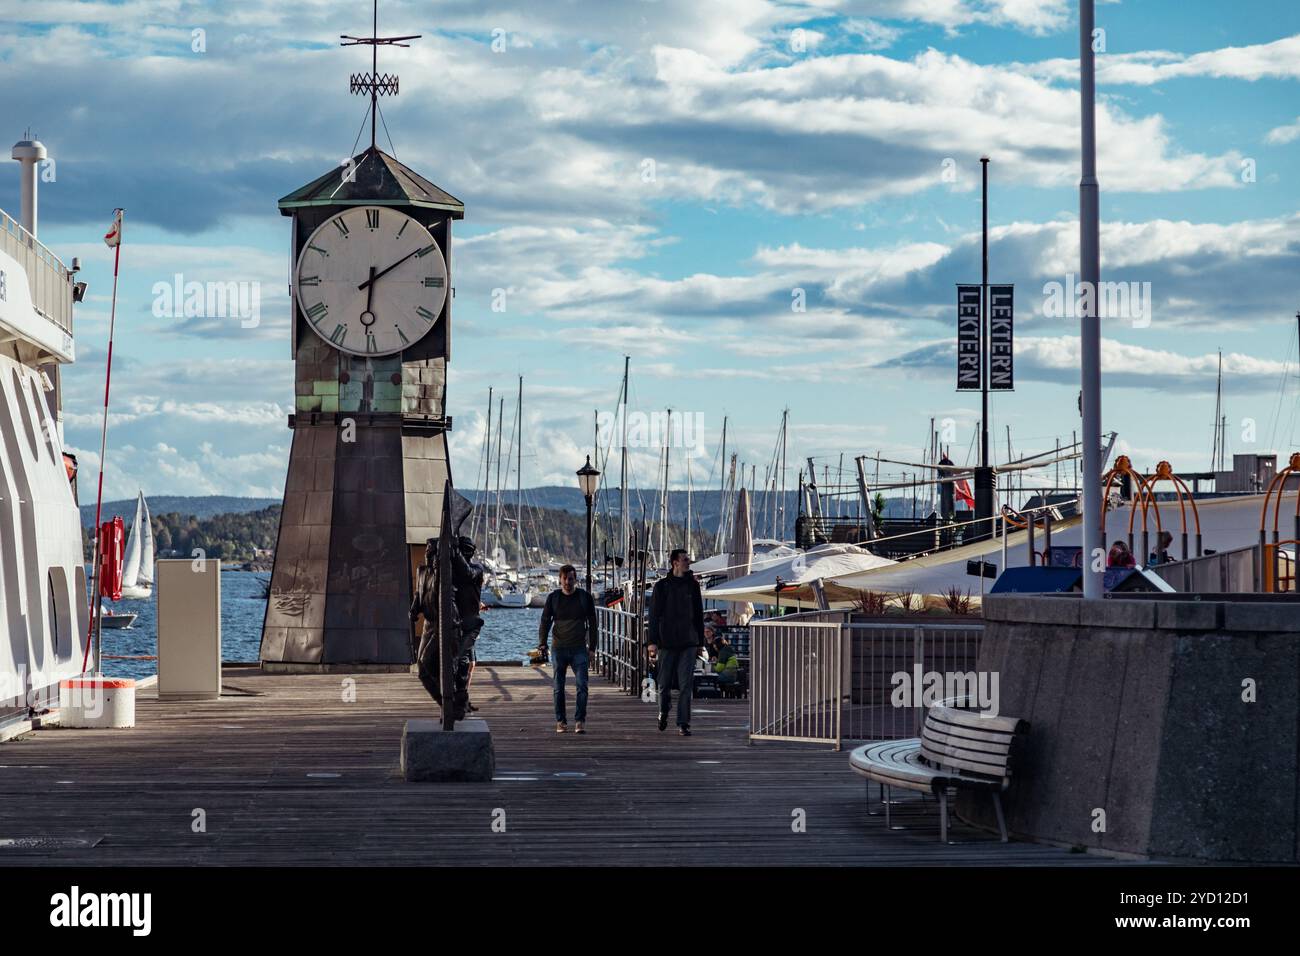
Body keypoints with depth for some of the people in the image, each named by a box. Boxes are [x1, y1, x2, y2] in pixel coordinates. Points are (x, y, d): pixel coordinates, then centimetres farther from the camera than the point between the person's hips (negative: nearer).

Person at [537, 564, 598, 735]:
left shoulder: (585, 597, 5)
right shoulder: (553, 598, 6)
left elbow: (592, 624, 9)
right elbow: (545, 622, 7)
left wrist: (592, 647, 3)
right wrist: (542, 643, -5)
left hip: (579, 649, -1)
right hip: (559, 648, 1)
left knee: (582, 685, -11)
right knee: (559, 687, 4)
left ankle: (580, 721, -8)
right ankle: (560, 721, 12)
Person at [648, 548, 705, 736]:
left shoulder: (692, 585, 8)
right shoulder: (661, 586, 0)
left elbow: (699, 615, 14)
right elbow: (654, 615, -1)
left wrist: (700, 642, 12)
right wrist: (652, 642, -9)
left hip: (688, 643, 1)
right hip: (667, 642, -1)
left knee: (686, 685, -6)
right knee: (664, 683, 7)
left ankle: (683, 724, -4)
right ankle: (664, 710, 35)